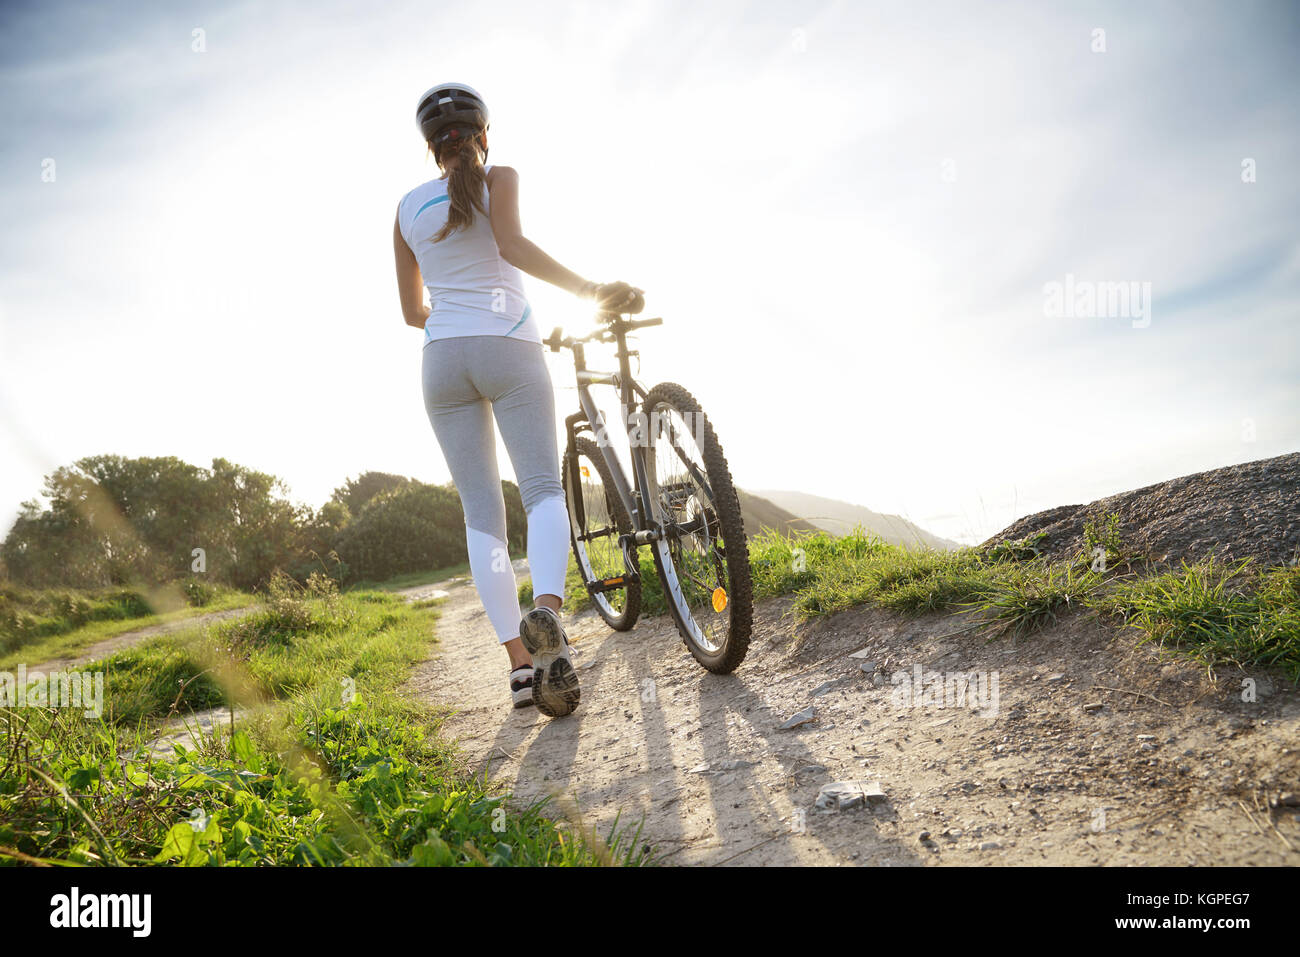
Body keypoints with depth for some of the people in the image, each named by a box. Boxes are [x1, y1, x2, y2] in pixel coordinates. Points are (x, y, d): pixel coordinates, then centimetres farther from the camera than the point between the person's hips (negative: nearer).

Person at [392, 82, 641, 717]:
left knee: (481, 512, 1)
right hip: (509, 348, -3)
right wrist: (591, 290, -18)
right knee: (543, 488, -2)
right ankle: (546, 609, -31)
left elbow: (411, 311, 19)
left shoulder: (408, 207, 17)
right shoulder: (498, 180, 5)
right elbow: (513, 246, -16)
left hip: (442, 357, 4)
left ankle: (520, 663, -5)